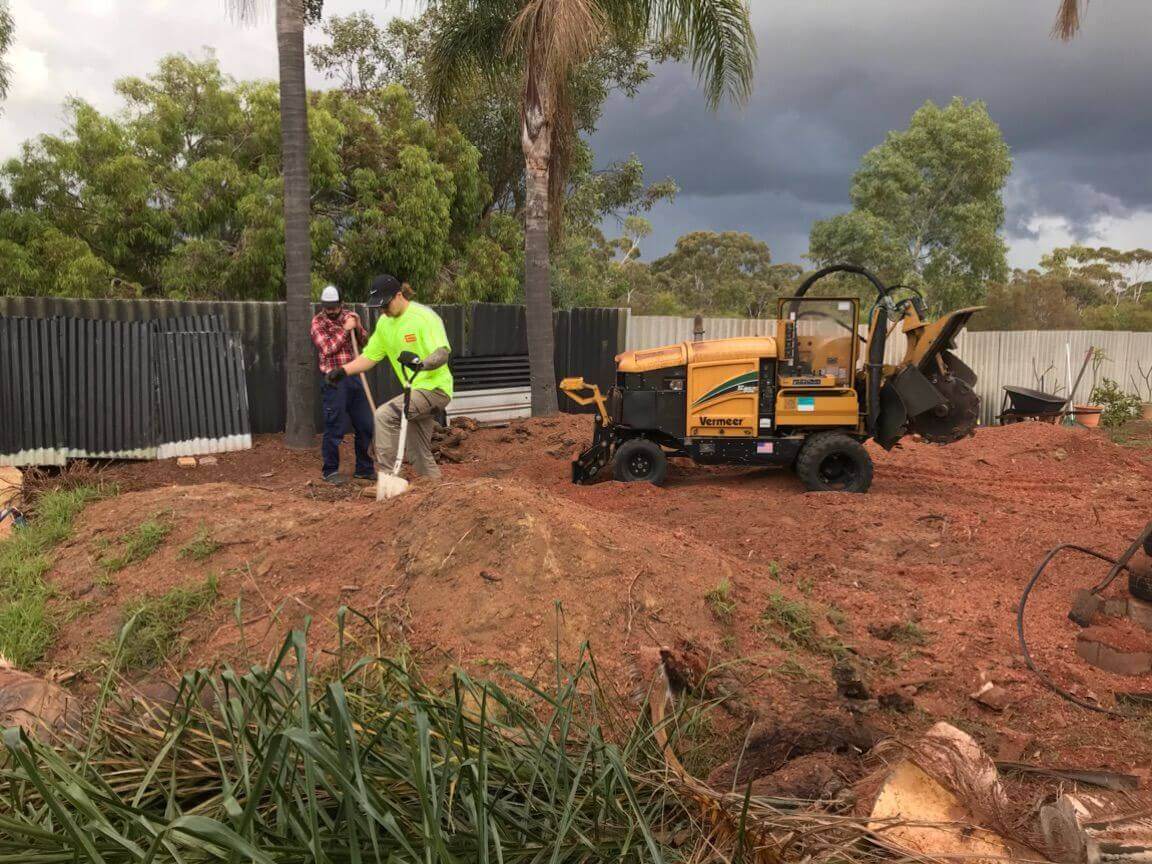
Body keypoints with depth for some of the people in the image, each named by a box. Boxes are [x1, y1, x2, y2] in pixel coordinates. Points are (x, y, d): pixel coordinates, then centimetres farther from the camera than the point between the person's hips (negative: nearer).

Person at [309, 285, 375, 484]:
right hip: (334, 380, -5)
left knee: (365, 426, 8)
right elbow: (327, 348, -14)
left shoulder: (350, 316, 11)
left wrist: (358, 327, -7)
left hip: (354, 378, 5)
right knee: (335, 428, -3)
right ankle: (330, 471, 9)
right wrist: (345, 329, -14)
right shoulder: (318, 322, -3)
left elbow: (365, 341, 11)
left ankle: (364, 468, 20)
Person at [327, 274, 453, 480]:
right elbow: (370, 356, 10)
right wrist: (343, 370, -5)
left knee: (384, 415, -23)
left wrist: (420, 363, -46)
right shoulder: (385, 322, 7)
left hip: (435, 388, -9)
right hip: (416, 390, 9)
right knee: (418, 455, 12)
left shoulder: (424, 316, -17)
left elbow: (442, 353, -27)